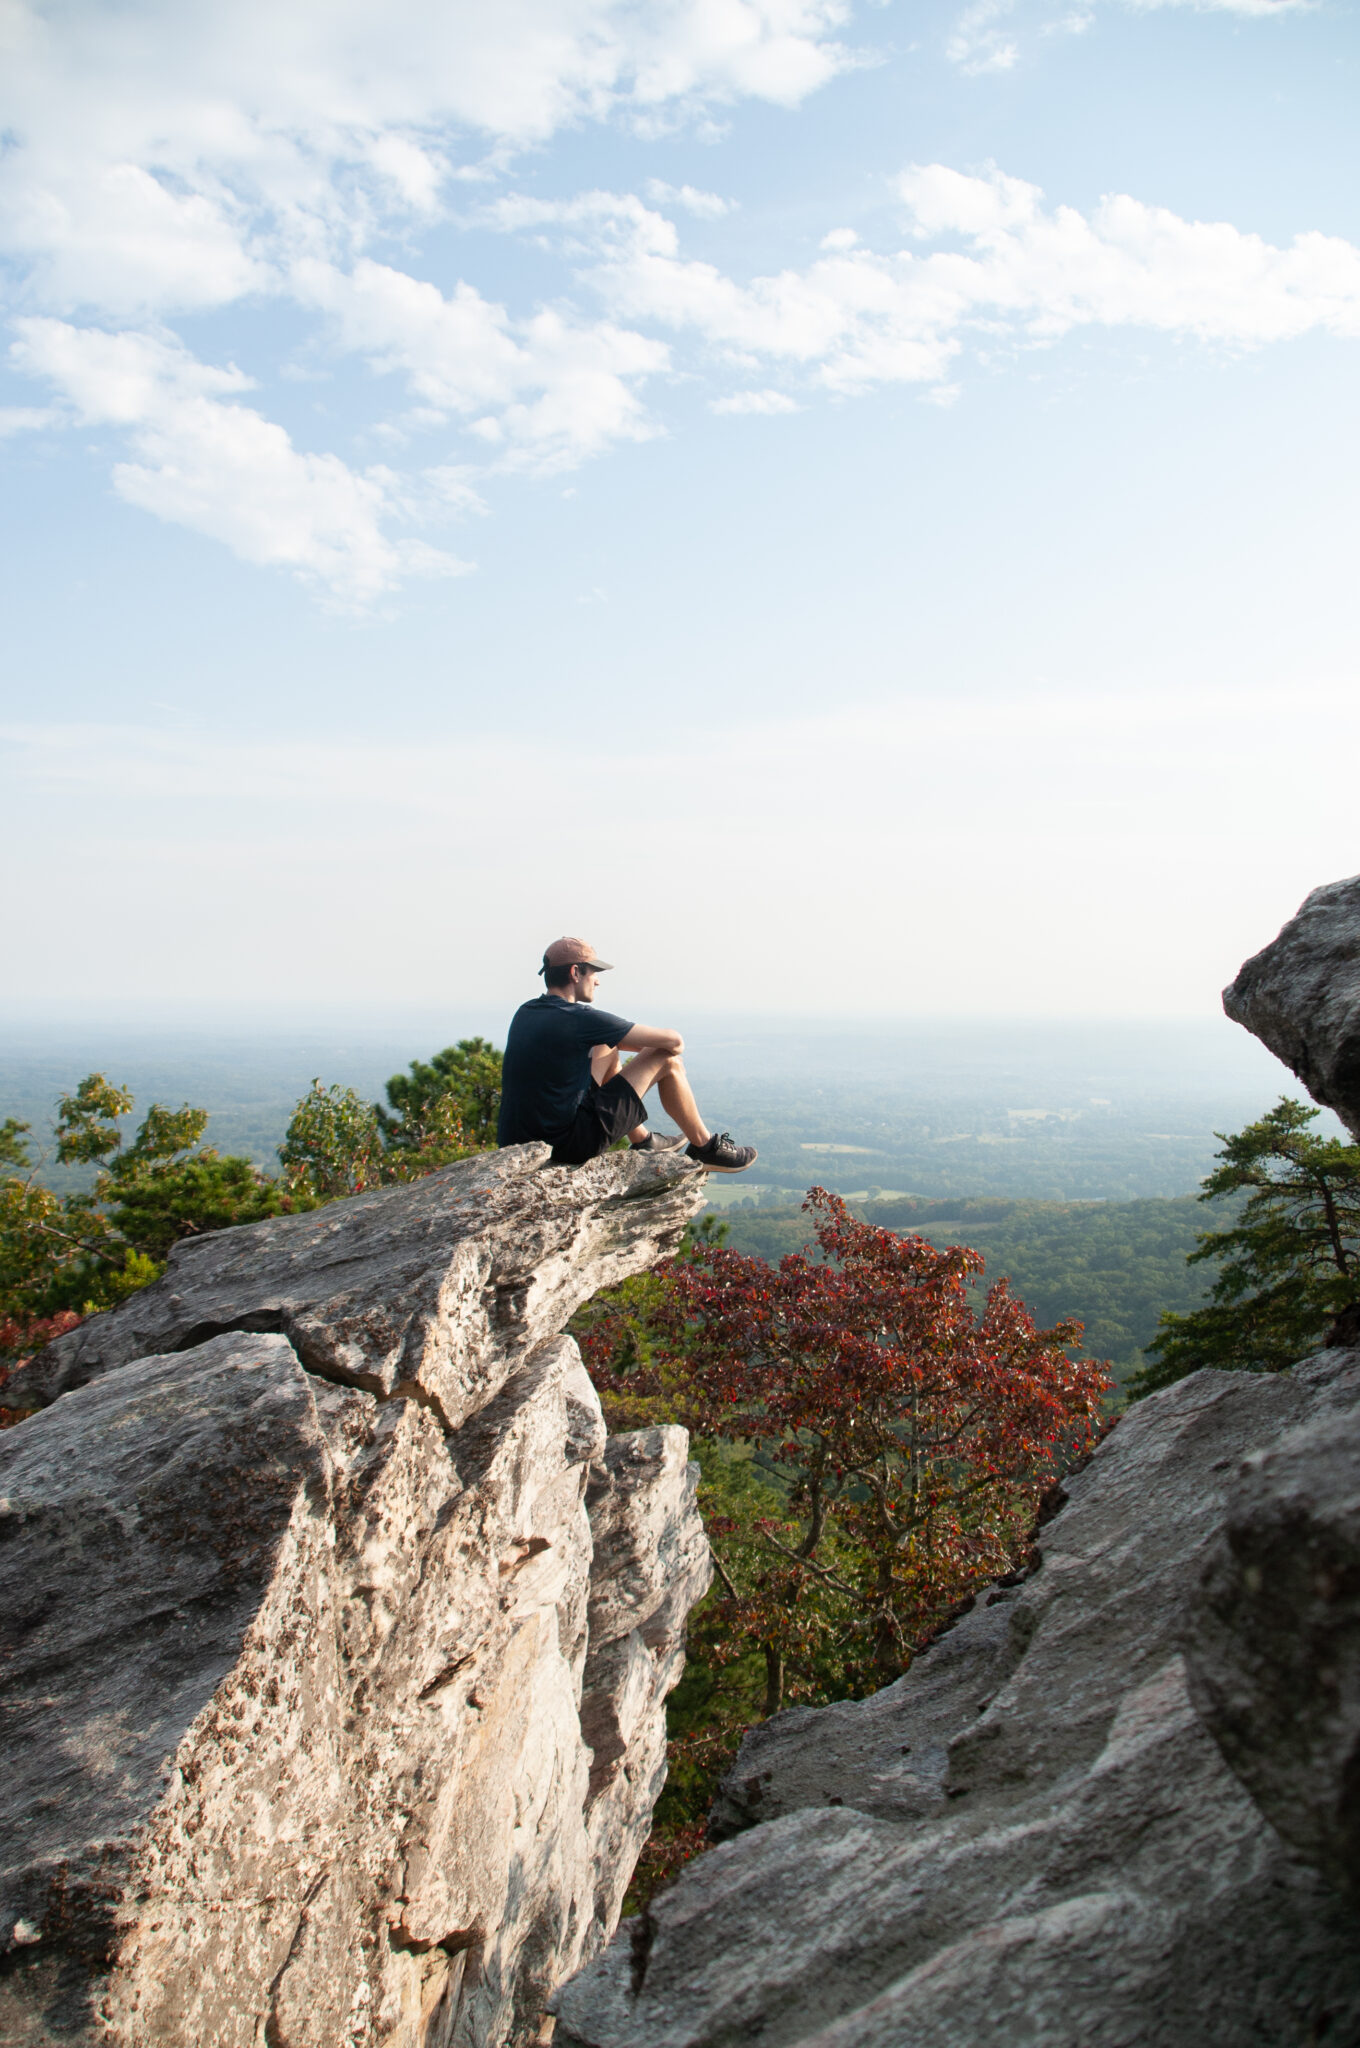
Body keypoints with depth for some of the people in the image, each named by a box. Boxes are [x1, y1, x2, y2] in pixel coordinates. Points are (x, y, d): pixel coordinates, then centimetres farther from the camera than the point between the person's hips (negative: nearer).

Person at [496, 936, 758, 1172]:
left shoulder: (525, 1014, 8)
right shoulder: (578, 1019, -17)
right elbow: (674, 1041, -9)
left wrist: (644, 1047, 23)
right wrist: (674, 1046, 15)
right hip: (565, 1145, -8)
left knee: (607, 1049, 26)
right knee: (668, 1061, 1)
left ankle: (642, 1141, 37)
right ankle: (706, 1147, 20)